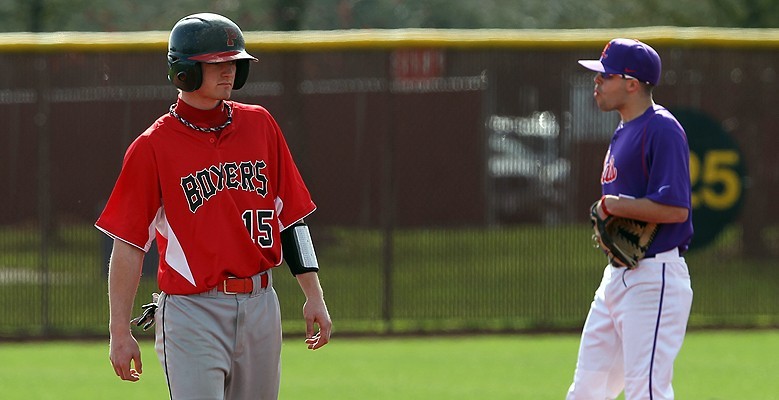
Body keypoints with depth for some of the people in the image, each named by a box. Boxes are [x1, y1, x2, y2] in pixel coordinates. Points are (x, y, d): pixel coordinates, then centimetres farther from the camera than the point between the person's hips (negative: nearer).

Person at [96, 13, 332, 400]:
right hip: (193, 312, -5)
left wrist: (314, 296, 6)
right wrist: (120, 333, -8)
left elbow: (291, 216, 12)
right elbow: (128, 244, -5)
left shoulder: (259, 124, 9)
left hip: (260, 308, 5)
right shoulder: (153, 146, -5)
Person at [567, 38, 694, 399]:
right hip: (617, 275, 11)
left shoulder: (662, 130, -14)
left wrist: (612, 205, -15)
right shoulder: (622, 133, 17)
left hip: (655, 279, -11)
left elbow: (675, 208, -24)